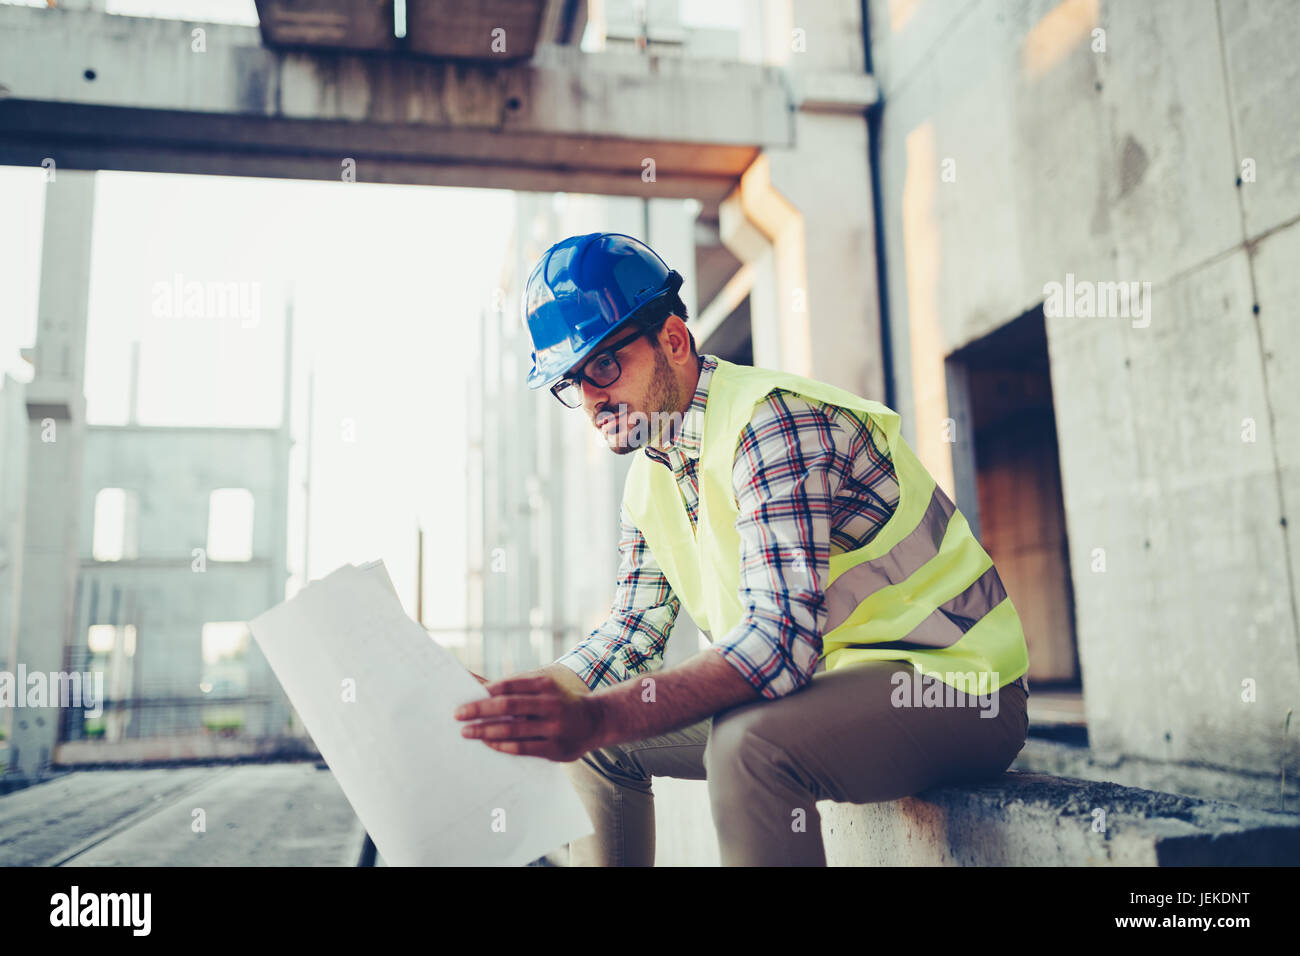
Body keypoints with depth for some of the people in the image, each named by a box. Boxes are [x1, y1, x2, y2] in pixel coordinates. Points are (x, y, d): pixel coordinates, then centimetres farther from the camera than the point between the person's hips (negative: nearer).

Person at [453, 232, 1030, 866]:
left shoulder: (771, 418, -22)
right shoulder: (647, 480, 6)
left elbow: (782, 636, -33)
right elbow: (630, 633, 11)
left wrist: (597, 716, -43)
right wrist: (512, 700, -5)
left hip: (947, 675, -8)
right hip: (811, 680, 8)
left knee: (747, 744, -36)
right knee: (579, 739, 5)